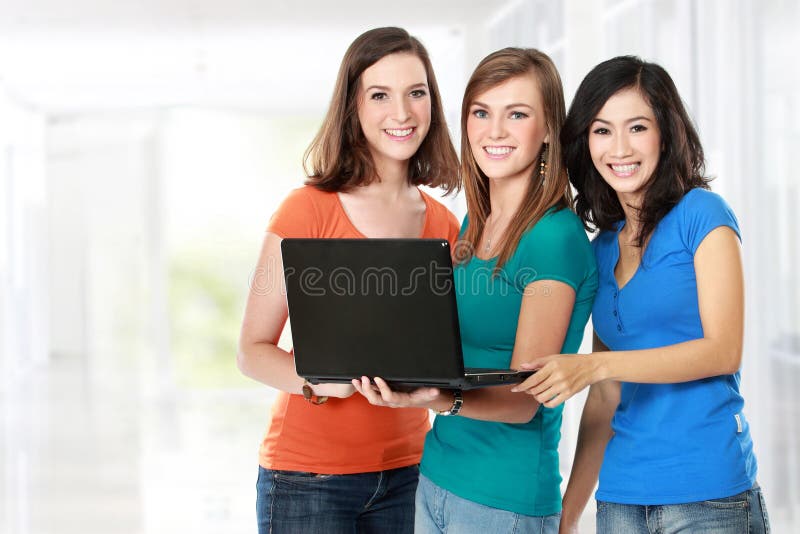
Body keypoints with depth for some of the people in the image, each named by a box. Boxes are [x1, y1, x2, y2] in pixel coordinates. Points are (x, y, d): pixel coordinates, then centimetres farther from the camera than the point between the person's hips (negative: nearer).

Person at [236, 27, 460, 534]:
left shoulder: (445, 225, 6)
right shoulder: (309, 210, -8)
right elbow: (254, 349, -7)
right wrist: (319, 381, -26)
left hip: (405, 473, 4)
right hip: (308, 475, -4)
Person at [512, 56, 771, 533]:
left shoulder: (701, 214, -3)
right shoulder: (602, 249, 13)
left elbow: (724, 350, -11)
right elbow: (606, 397, 13)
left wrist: (595, 365, -19)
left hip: (707, 493, -5)